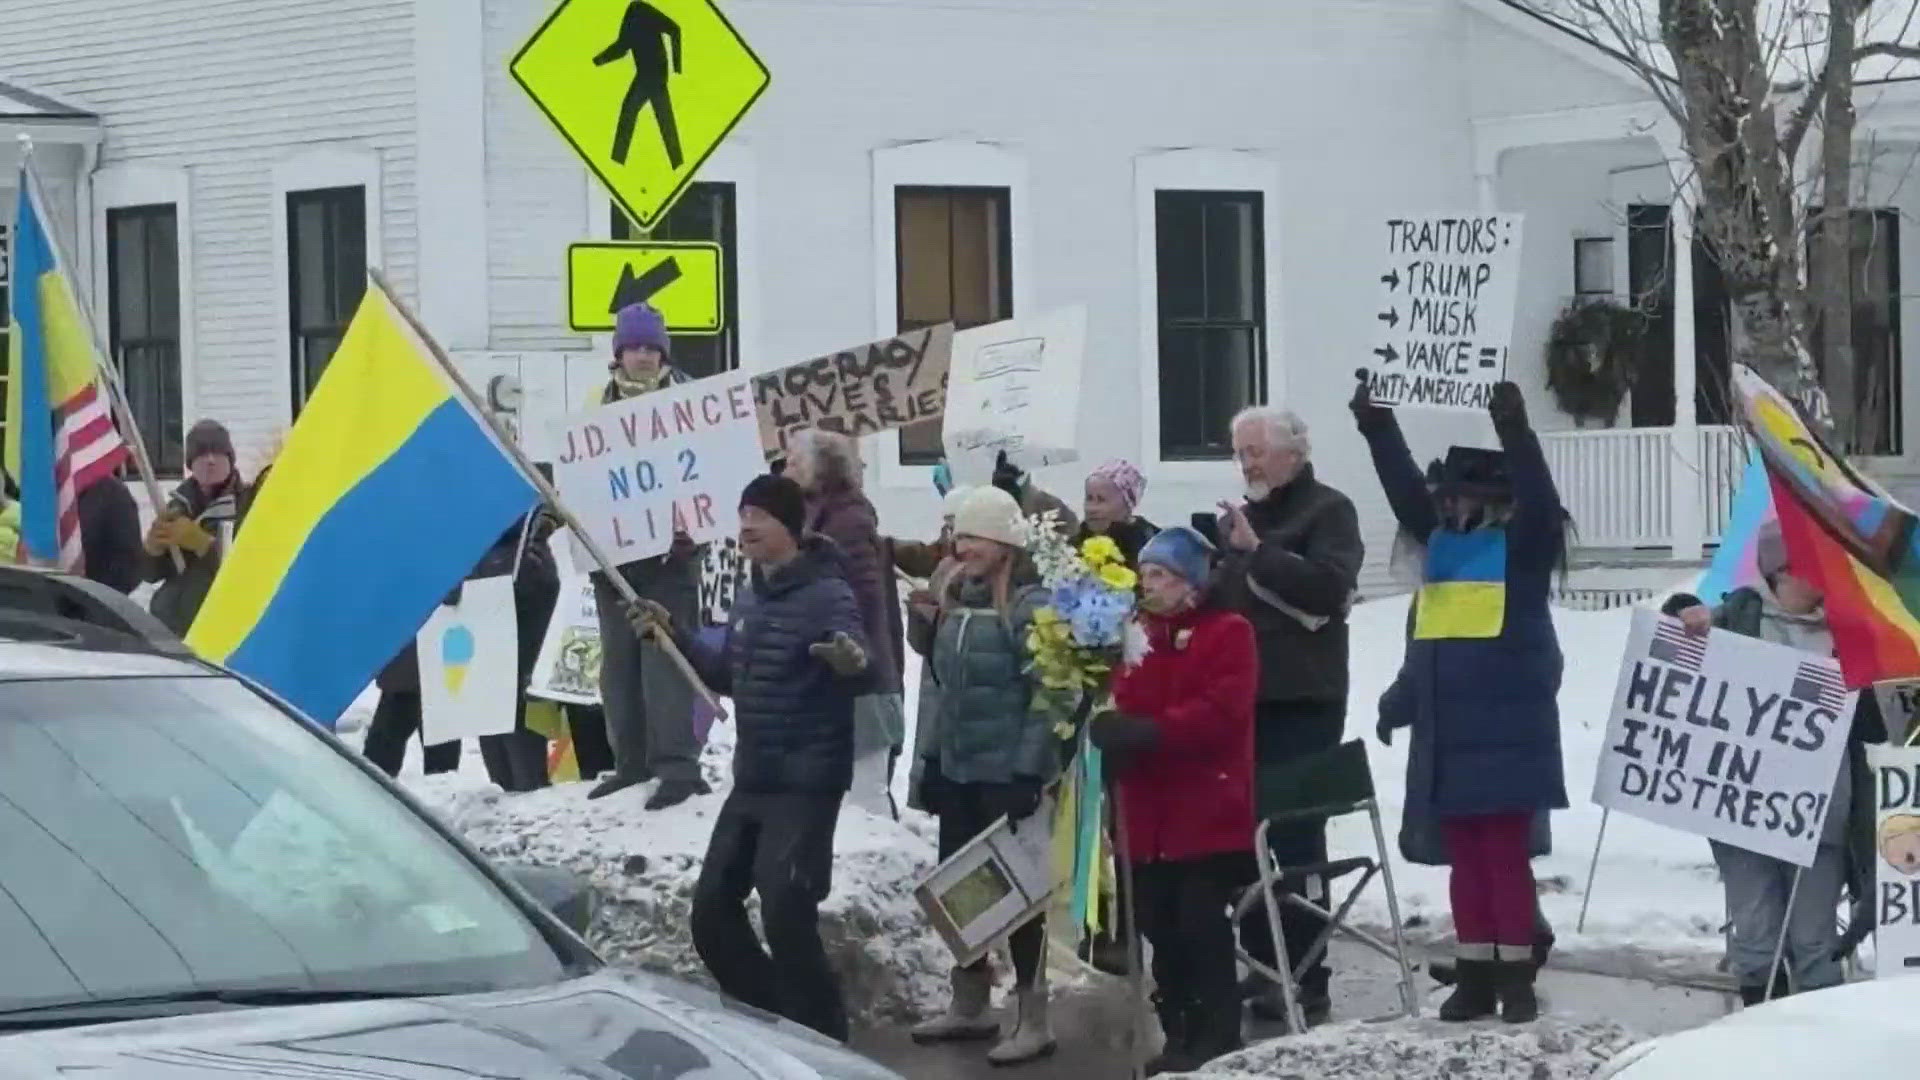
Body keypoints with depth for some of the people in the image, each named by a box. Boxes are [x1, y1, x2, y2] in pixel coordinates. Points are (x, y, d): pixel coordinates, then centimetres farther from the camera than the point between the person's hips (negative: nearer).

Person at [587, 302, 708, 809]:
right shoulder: (600, 403, 11)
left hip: (670, 548, -5)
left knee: (666, 657, -10)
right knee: (619, 659, 9)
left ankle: (677, 766, -9)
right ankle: (631, 761, 18)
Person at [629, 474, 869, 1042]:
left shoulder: (827, 595, -15)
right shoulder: (750, 601, 10)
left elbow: (858, 673, -29)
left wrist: (851, 664, -51)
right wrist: (674, 634, 18)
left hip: (805, 783, -9)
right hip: (751, 780, 9)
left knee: (786, 917, -14)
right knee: (712, 910, 12)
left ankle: (820, 1038, 0)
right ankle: (773, 1019, 25)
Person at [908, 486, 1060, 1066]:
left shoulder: (1031, 605, -14)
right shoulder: (959, 602, 10)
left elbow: (1046, 695, -18)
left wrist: (1028, 771, -22)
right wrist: (934, 758, 17)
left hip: (1007, 774, -8)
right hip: (958, 771, 8)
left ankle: (1032, 1021, 5)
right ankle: (969, 1005, 27)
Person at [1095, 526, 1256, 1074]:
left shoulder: (1229, 633, -5)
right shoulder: (1138, 635, 15)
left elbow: (1221, 711, -17)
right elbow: (1126, 704, 15)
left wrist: (1150, 731, -25)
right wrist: (1113, 728, -10)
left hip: (1210, 810, -6)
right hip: (1150, 812, 7)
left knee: (1202, 925, -6)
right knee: (1160, 926, 7)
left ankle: (1218, 1038, 2)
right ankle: (1180, 1037, 16)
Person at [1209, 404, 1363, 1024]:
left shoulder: (1328, 512, -4)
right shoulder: (1237, 519, 18)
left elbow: (1329, 587, -21)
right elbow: (1215, 594, 25)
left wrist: (1256, 553, -21)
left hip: (1300, 702, -8)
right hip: (1241, 697, 8)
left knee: (1295, 838, -7)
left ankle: (1307, 983, -4)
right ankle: (1263, 966, 19)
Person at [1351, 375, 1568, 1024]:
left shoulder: (1525, 538, -2)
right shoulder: (1440, 536, 14)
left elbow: (1538, 494, -19)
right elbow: (1404, 486, 10)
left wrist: (1514, 430, -30)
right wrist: (1376, 426, -2)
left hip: (1506, 722, -6)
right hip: (1447, 725, 6)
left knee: (1504, 851, -5)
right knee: (1464, 854, 9)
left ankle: (1516, 977, 1)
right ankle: (1475, 976, 14)